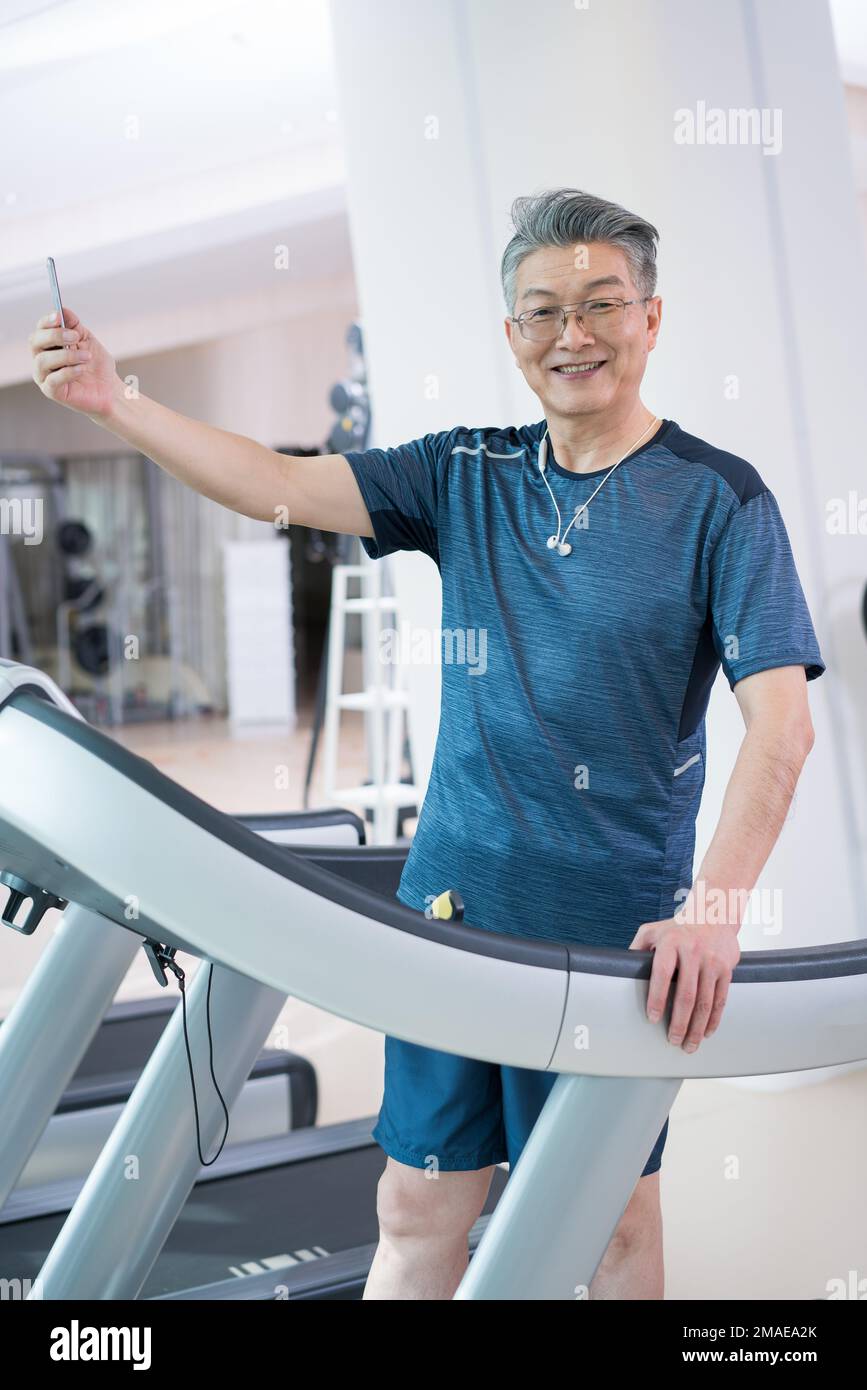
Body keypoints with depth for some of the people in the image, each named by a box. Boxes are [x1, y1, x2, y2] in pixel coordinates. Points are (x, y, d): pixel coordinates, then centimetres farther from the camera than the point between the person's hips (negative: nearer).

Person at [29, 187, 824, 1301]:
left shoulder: (718, 498, -6)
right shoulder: (467, 476, 7)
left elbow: (780, 723, -13)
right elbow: (282, 486, 3)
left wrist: (714, 908, -25)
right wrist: (113, 404, -7)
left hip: (615, 921, -3)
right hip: (451, 898, 4)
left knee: (609, 1216, 10)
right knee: (419, 1207, 11)